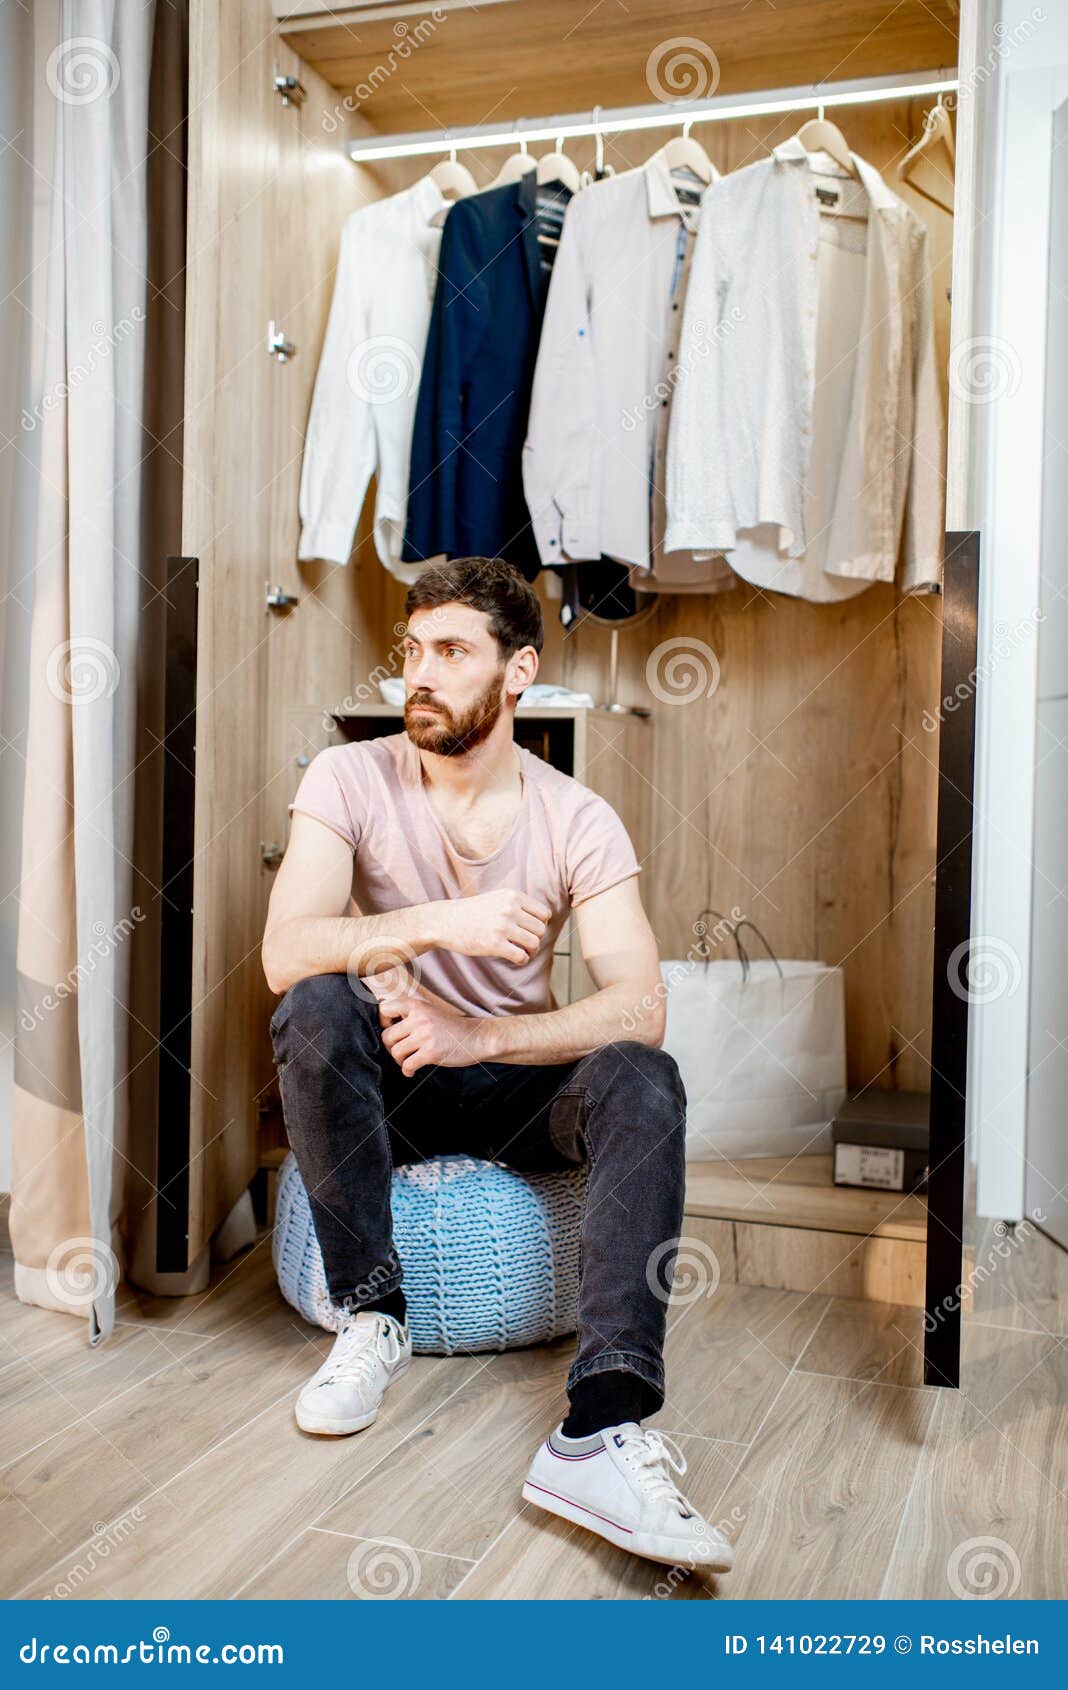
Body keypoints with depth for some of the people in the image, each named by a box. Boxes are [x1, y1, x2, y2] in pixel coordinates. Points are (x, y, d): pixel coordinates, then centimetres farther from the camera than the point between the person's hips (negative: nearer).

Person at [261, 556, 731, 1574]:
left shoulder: (579, 821, -9)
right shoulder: (350, 780, -10)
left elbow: (639, 1005, -19)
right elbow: (284, 952, -23)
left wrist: (477, 1034, -32)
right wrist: (437, 925, -37)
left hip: (518, 1082, 0)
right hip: (387, 1077, 0)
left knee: (643, 1079, -29)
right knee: (315, 1008, -31)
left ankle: (599, 1431, -37)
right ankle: (371, 1318, -16)